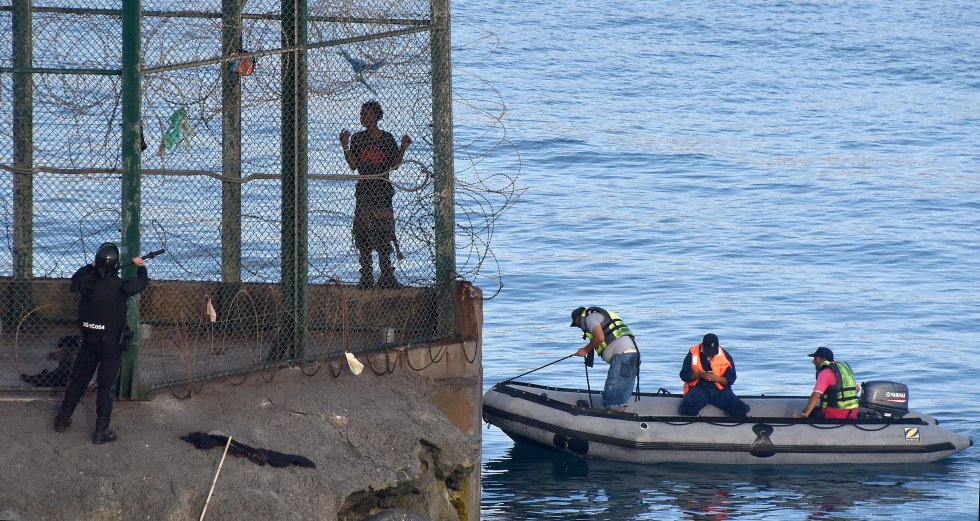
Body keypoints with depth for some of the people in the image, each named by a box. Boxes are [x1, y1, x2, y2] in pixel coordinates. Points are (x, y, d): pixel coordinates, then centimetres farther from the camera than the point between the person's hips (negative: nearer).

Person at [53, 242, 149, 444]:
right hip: (112, 344, -3)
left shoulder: (86, 281, -10)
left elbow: (76, 277, 15)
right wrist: (141, 266, 19)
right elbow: (142, 282, 0)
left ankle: (62, 420, 27)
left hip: (89, 341, 3)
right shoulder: (120, 287, -19)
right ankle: (101, 431, 5)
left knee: (78, 380, 18)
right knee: (105, 386, 3)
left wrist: (93, 266, 22)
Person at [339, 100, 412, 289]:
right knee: (363, 232, -2)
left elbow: (394, 164, 3)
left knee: (384, 234, -2)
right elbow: (353, 165, -3)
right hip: (364, 191, 1)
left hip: (382, 190, -1)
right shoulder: (357, 138, 4)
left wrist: (403, 148, -9)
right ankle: (366, 277, 2)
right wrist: (345, 146, -14)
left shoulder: (387, 138, 4)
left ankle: (386, 277, 3)